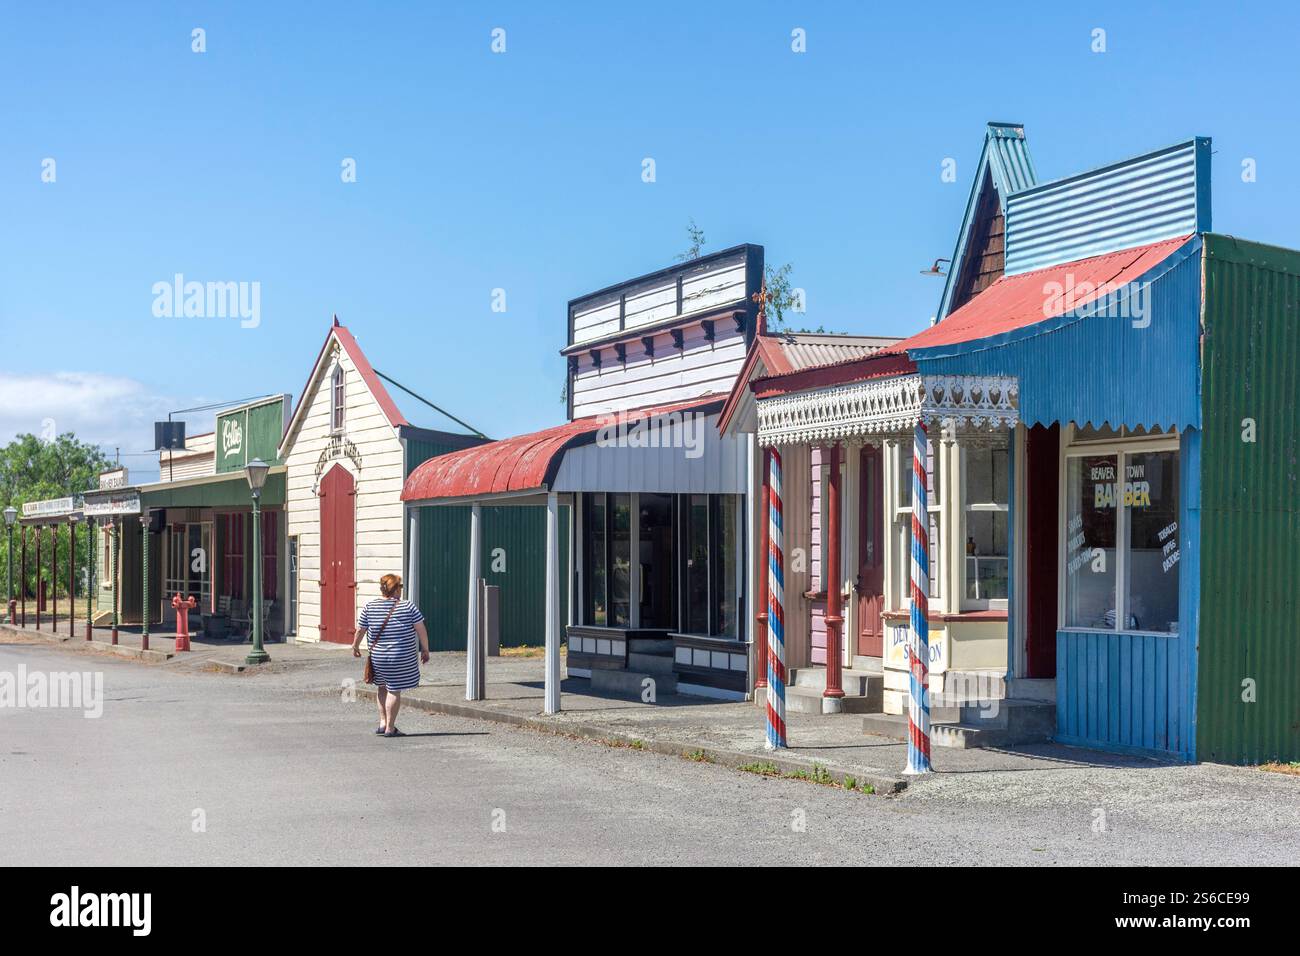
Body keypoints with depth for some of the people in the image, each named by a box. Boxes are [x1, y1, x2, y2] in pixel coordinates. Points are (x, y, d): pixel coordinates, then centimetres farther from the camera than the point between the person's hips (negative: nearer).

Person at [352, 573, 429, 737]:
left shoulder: (369, 607, 1)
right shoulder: (408, 607, -5)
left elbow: (360, 630, 8)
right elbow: (421, 630, -4)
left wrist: (355, 646, 25)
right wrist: (425, 650, 8)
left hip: (377, 657, 3)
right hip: (402, 658, -3)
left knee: (383, 688, 22)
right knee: (394, 690, 2)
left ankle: (383, 722, 20)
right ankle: (390, 728, 4)